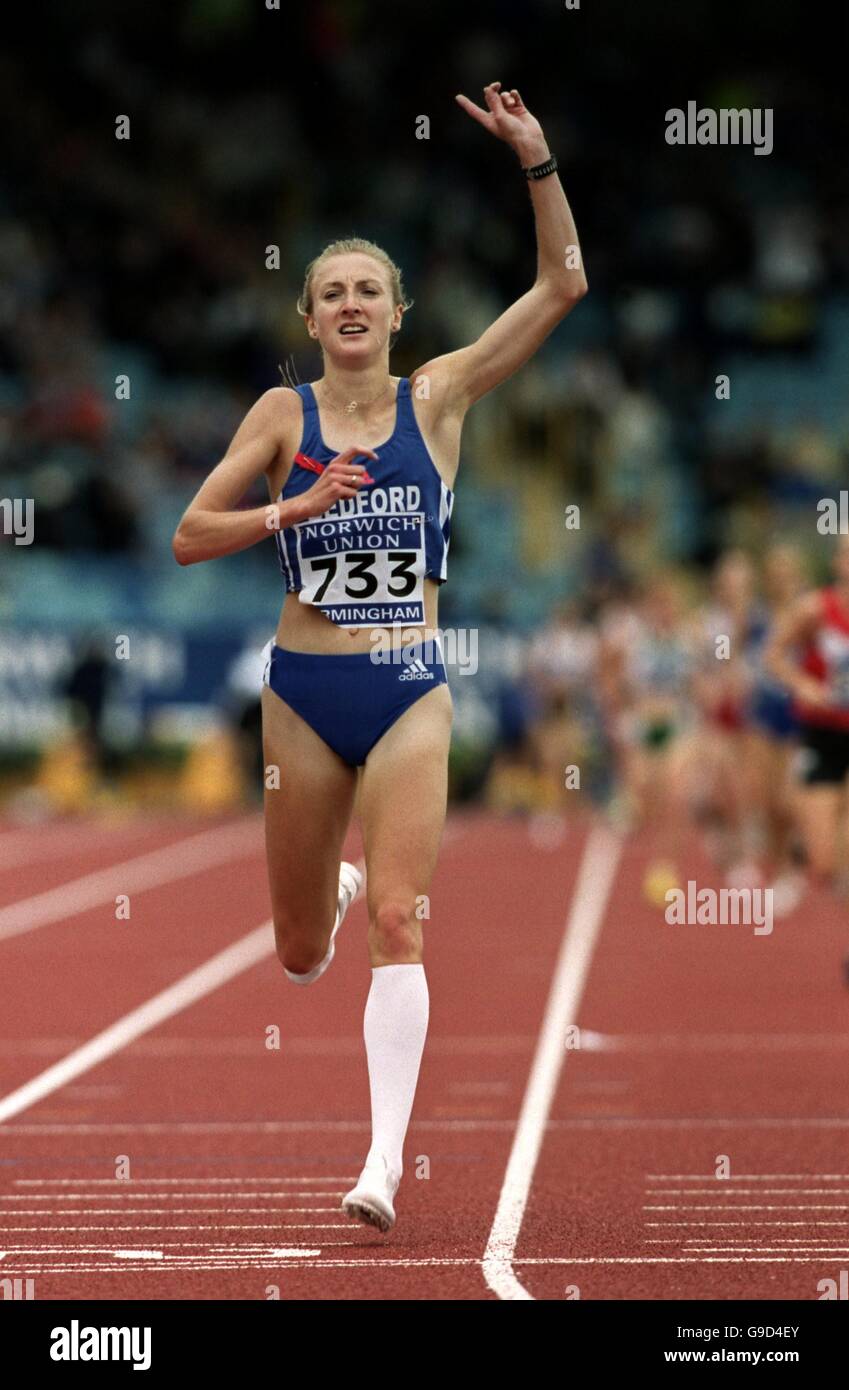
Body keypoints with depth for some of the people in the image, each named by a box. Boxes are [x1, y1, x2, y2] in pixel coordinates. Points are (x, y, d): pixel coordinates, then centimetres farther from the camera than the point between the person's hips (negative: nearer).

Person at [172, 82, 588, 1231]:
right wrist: (297, 507, -15)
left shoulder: (439, 396, 1)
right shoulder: (283, 414, 0)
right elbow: (190, 537, -1)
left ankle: (386, 1158, -18)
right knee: (301, 959, 13)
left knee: (397, 924, -16)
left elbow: (562, 284, -5)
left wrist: (536, 160, -14)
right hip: (304, 692, 1)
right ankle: (334, 887, 52)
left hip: (410, 693, -1)